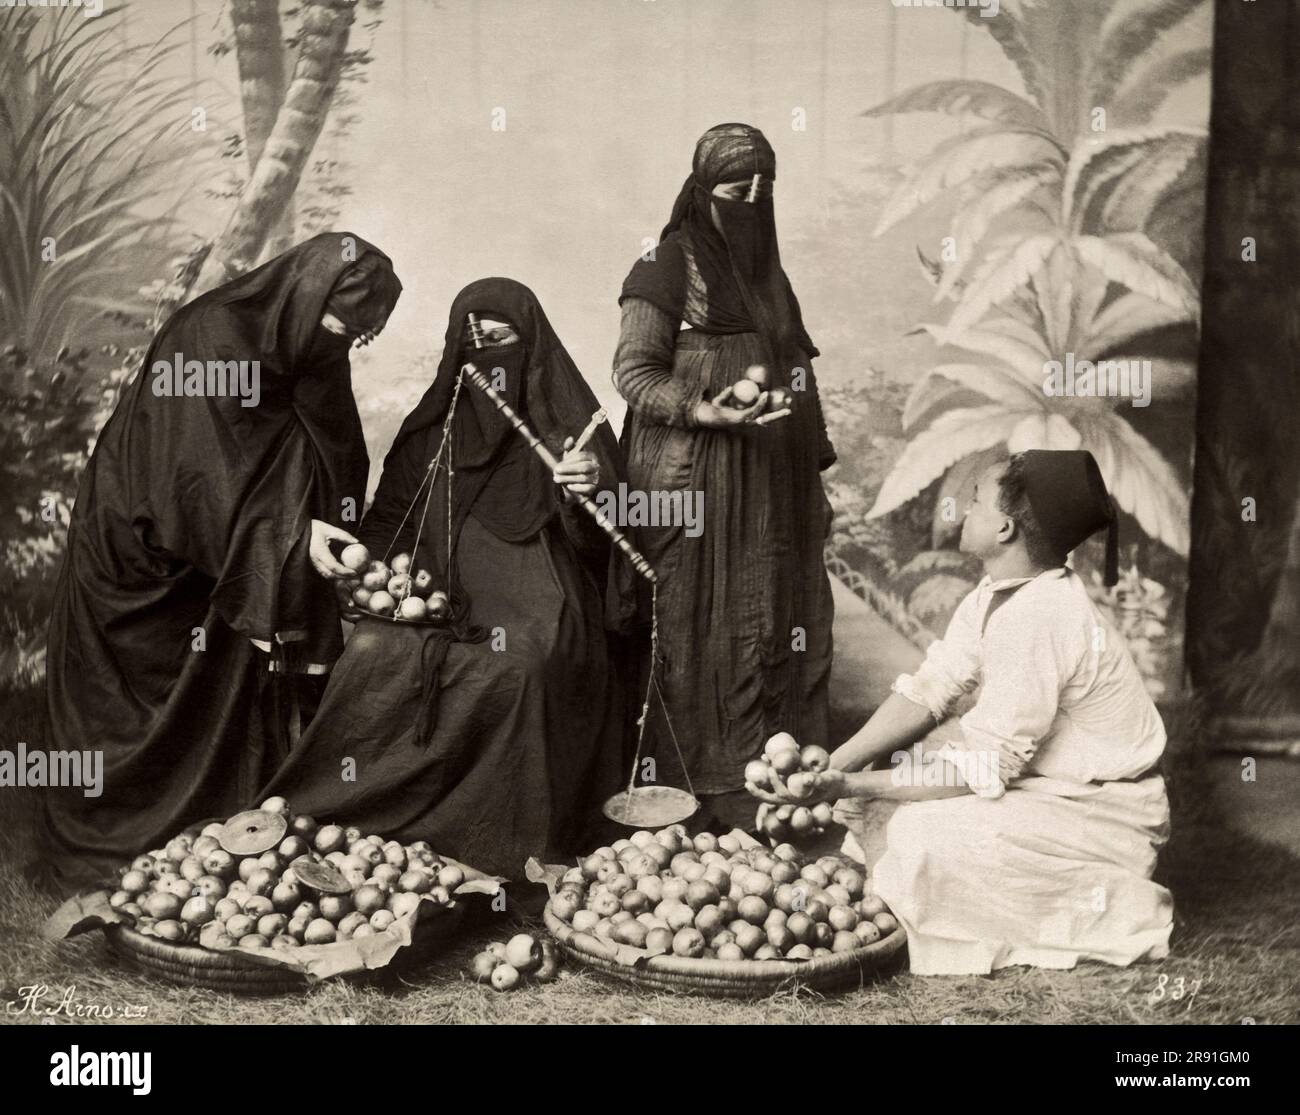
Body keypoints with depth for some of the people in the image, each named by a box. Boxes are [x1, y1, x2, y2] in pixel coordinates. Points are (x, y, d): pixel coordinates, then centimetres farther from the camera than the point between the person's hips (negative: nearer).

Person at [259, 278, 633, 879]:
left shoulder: (568, 422, 5)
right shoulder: (432, 428, 15)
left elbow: (599, 538, -1)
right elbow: (388, 518, 20)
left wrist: (594, 488, -23)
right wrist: (373, 563, -2)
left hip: (535, 601, -3)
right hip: (443, 601, 3)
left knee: (521, 663, -36)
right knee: (376, 650, -28)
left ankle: (512, 842, -23)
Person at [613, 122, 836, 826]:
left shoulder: (767, 273, 18)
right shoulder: (669, 262, -2)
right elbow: (632, 371, -7)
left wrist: (814, 480, 18)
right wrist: (704, 410, -23)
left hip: (772, 488, 7)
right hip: (694, 483, -6)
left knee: (786, 630, 4)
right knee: (702, 636, -5)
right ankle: (706, 801, 3)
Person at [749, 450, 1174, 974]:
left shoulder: (1037, 621, -29)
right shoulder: (998, 593, 0)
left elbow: (983, 769, -28)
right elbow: (927, 691, -2)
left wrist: (852, 785, -28)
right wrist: (836, 763, -13)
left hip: (1107, 819, -9)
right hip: (1048, 785, 9)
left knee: (922, 830, -23)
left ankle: (1114, 914, -3)